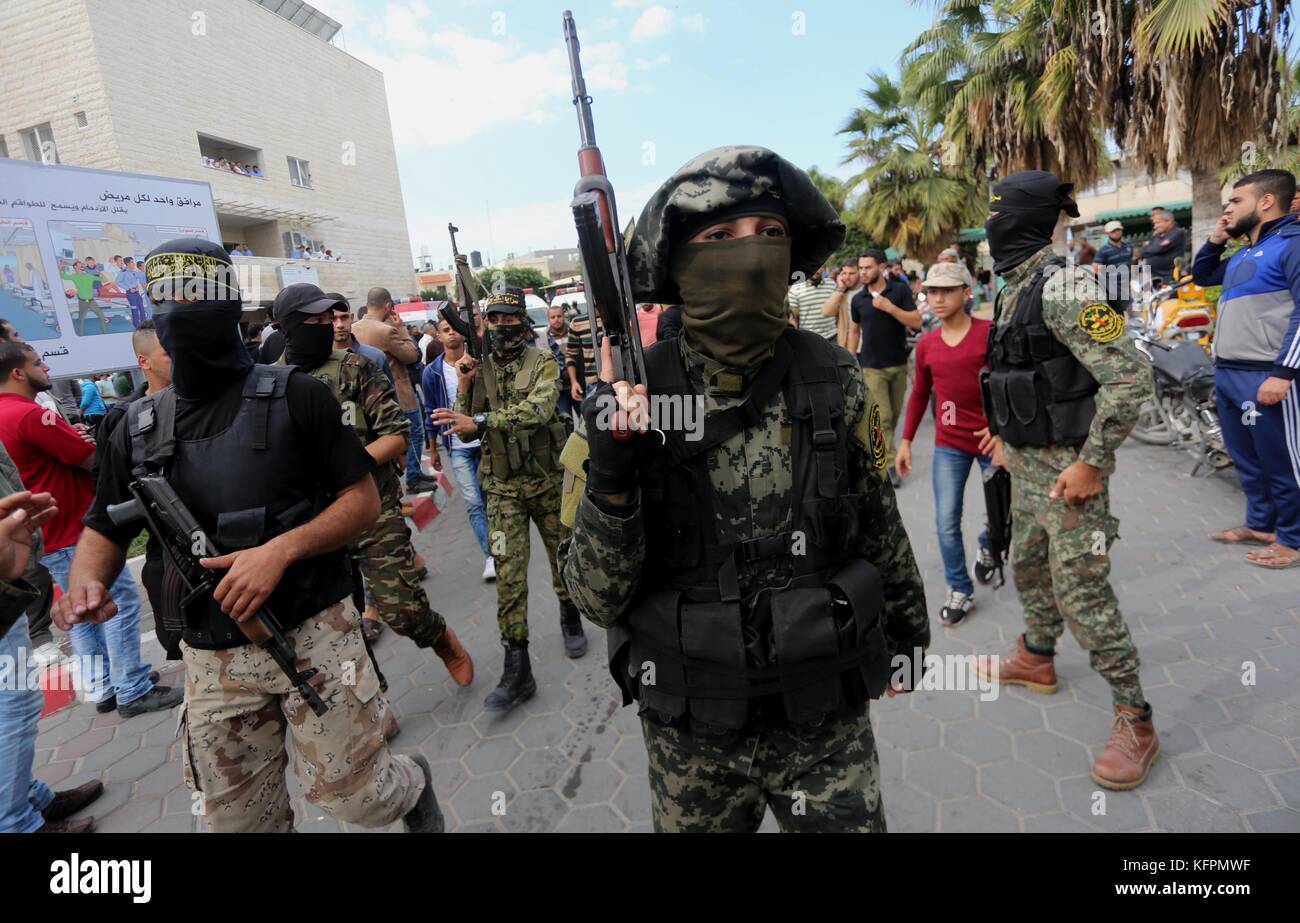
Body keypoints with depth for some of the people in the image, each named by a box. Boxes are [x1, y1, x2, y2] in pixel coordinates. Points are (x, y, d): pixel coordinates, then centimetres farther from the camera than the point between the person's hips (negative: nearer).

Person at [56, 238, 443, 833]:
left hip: (312, 633, -4)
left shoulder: (294, 395, -7)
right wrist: (86, 581, -8)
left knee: (353, 796, 4)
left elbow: (364, 501, -7)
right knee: (236, 817, 16)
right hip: (211, 658, 5)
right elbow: (106, 530, 14)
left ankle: (412, 784, 37)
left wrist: (280, 550, -21)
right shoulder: (140, 425, 6)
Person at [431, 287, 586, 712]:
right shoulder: (479, 369, 5)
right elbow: (466, 434, 4)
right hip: (503, 489, 2)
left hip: (548, 481, -1)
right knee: (508, 574, -3)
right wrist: (464, 387, -9)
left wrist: (481, 421, -32)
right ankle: (517, 668, 4)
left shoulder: (542, 363, -6)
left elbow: (538, 410, -26)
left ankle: (570, 619, 42)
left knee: (563, 558, 14)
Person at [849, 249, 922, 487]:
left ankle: (881, 449, 30)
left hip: (899, 363, 1)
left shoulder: (900, 290, -3)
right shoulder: (858, 300, 3)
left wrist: (890, 307, -18)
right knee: (882, 417, -6)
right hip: (872, 366, -1)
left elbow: (916, 322, -9)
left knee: (895, 415, 10)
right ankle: (889, 464, -3)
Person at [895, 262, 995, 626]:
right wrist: (906, 440, 11)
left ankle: (987, 547, 46)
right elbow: (920, 393, 12)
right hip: (948, 444, 2)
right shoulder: (926, 343, 1)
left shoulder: (990, 332, -10)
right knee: (946, 522, 1)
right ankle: (960, 590, 19)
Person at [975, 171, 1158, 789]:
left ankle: (1135, 722, 14)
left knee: (1082, 589, -3)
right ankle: (1035, 662, 43)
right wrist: (1006, 431, 22)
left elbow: (1130, 378, -24)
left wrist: (1091, 462, -23)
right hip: (1027, 462, 9)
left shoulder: (1061, 286, -20)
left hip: (1067, 466, -9)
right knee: (1028, 566, 22)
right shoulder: (1017, 287, 9)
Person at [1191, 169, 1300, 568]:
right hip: (1227, 372, 9)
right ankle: (1260, 525, 30)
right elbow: (1201, 275, 36)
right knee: (1246, 460, 17)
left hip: (1265, 376, -9)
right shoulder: (1244, 255, 18)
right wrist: (1215, 239, 18)